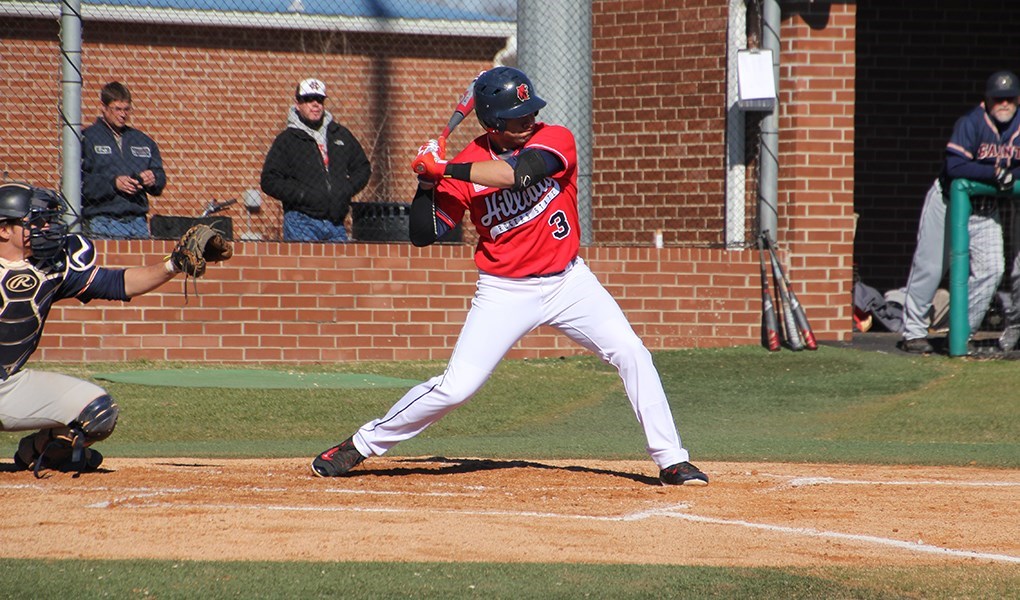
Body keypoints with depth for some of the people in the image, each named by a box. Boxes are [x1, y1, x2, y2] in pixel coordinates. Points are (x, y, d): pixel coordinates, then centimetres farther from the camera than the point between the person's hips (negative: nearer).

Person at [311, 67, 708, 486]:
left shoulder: (555, 140, -11)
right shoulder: (467, 165, -9)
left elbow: (516, 173, -31)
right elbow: (423, 234, -7)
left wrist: (444, 169, -27)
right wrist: (428, 182, -21)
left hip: (568, 282, 1)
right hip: (505, 291, -1)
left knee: (631, 354, -13)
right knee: (456, 387, -9)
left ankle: (671, 461, -3)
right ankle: (362, 444, 8)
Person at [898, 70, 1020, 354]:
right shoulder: (971, 123, -20)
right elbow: (954, 165, -30)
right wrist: (996, 174, -30)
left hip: (985, 210, 5)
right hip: (949, 202, -5)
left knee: (991, 268, -4)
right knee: (930, 266, -3)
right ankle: (913, 331, 6)